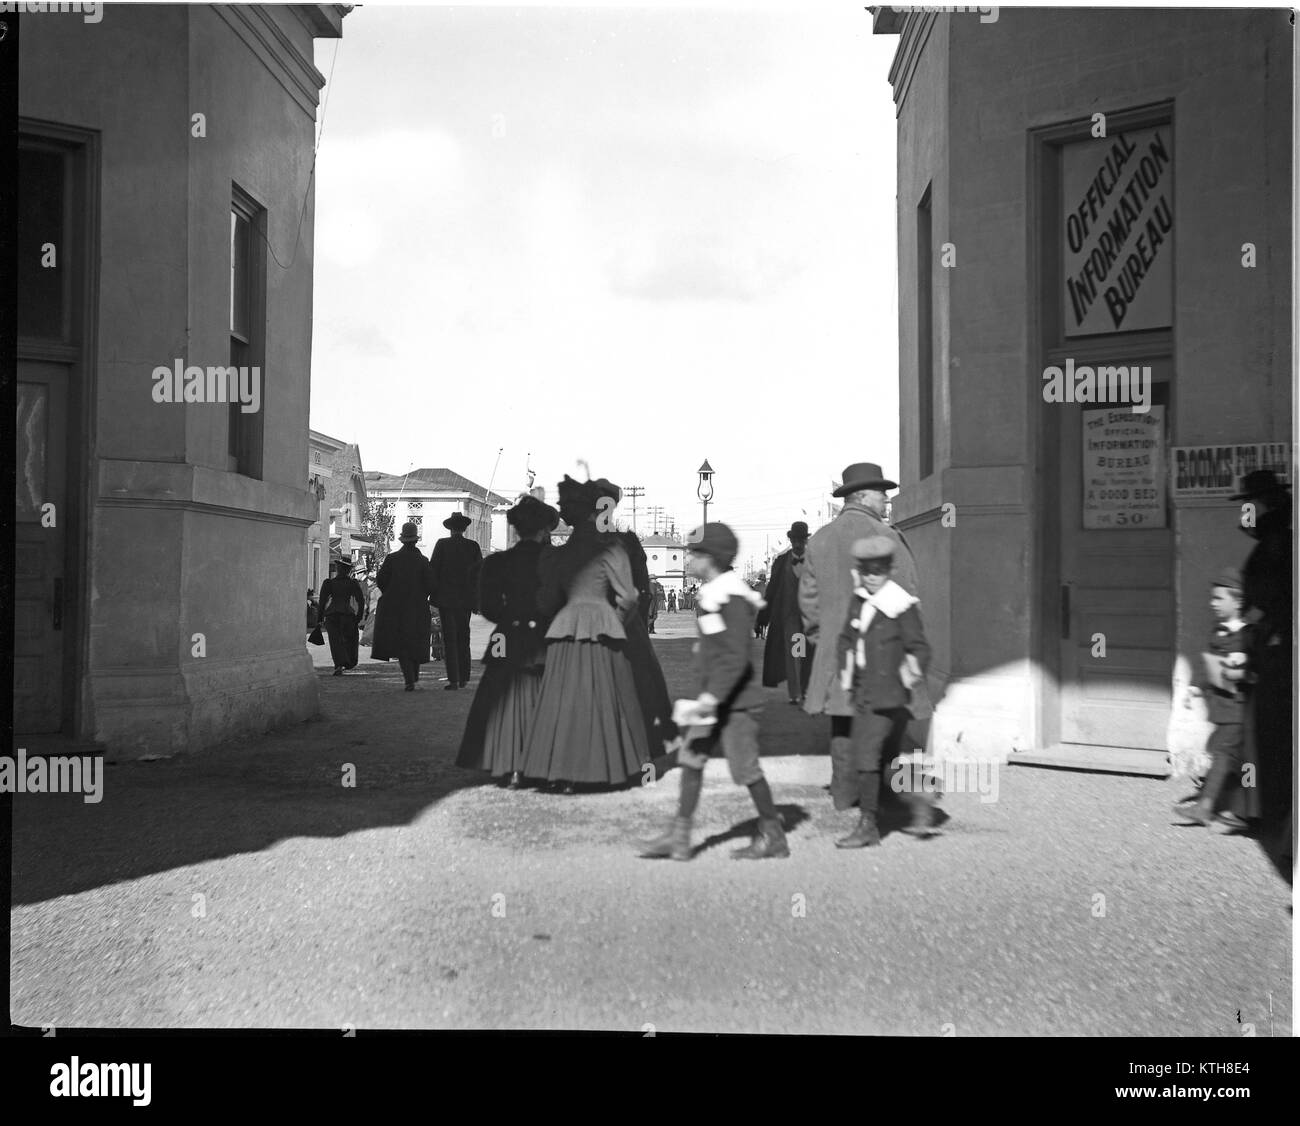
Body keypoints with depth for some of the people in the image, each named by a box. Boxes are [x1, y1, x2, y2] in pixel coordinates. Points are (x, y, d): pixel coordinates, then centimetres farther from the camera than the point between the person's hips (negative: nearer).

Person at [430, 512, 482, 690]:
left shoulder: (442, 544, -6)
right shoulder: (473, 546, 0)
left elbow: (433, 570, -6)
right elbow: (480, 573, 1)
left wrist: (433, 594, 1)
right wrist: (477, 600, 7)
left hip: (446, 598, -2)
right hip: (466, 599, 3)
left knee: (450, 639, 0)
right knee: (463, 637, 15)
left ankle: (453, 680, -5)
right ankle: (463, 677, 18)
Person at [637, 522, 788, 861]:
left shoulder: (732, 599, -18)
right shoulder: (711, 595, 11)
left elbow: (736, 657, -24)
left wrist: (714, 694, -27)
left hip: (735, 700, -10)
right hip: (714, 697, 10)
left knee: (745, 768, 0)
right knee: (692, 759, 7)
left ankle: (773, 836, 16)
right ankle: (679, 838, 11)